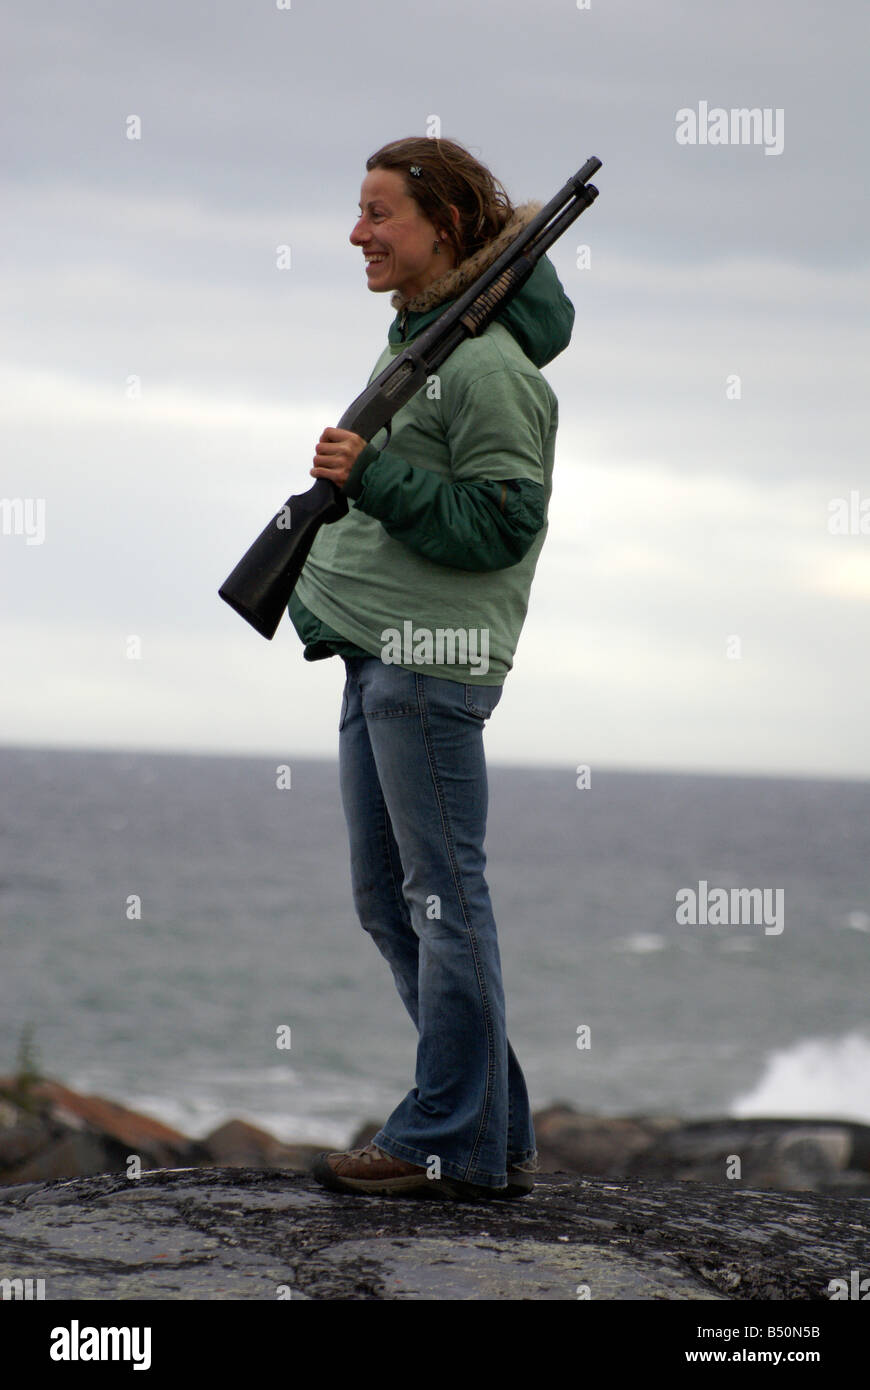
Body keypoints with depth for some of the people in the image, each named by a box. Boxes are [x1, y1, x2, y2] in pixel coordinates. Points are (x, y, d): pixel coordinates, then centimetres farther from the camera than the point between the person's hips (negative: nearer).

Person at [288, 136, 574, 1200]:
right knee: (387, 898, 11)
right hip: (375, 653, 10)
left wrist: (372, 477, -20)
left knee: (442, 895, -5)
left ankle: (453, 1144, 2)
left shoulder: (490, 365, -13)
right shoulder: (411, 342, 17)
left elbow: (502, 522, -17)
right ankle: (498, 1131, 18)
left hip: (435, 656, -10)